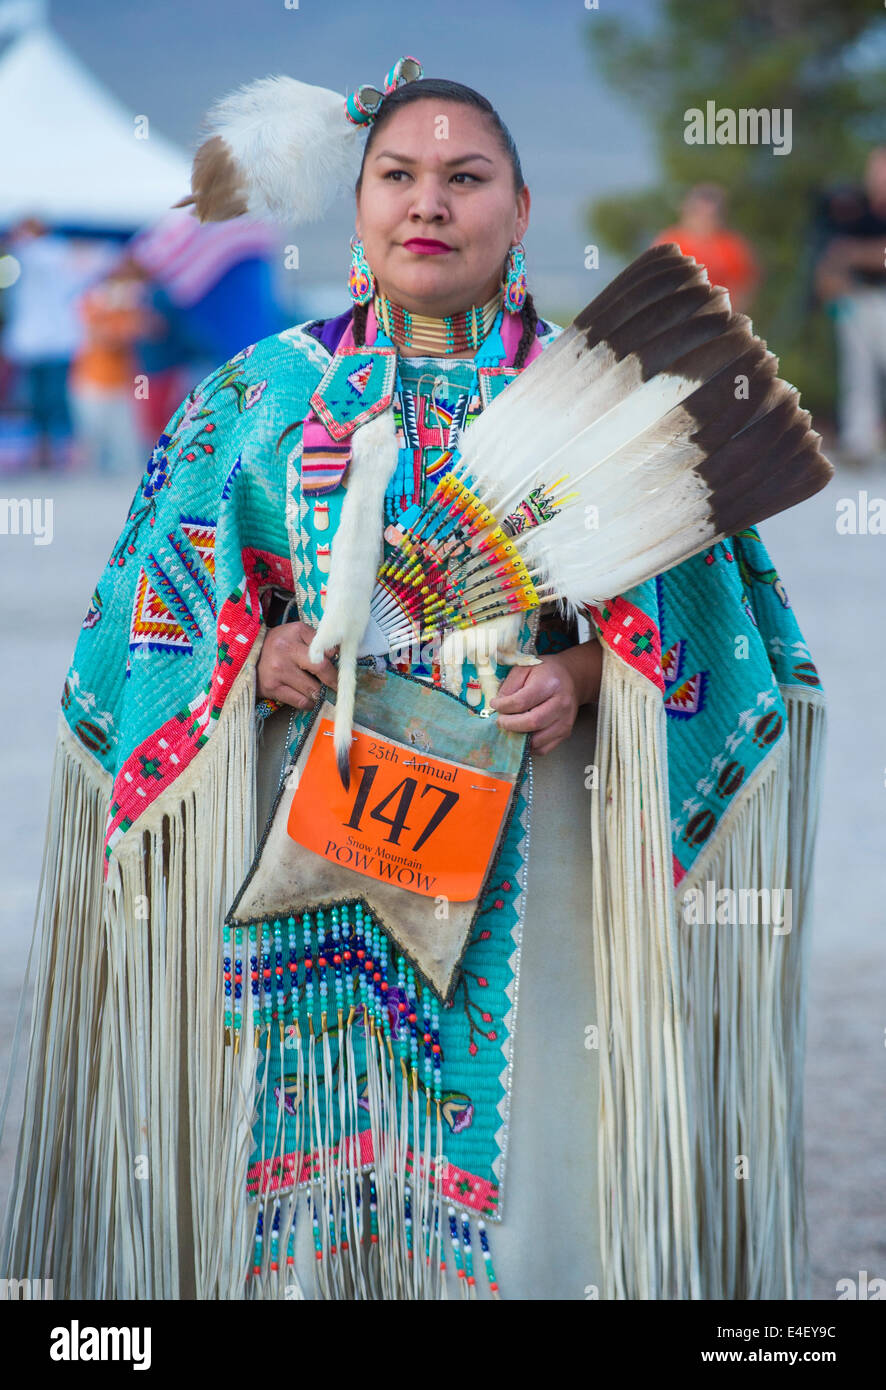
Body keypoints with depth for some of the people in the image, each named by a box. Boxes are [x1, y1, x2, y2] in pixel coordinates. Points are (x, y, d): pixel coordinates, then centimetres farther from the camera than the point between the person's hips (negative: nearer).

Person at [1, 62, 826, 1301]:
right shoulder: (262, 393, 8)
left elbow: (686, 627, 5)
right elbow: (160, 618, 9)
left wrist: (582, 677, -13)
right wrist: (260, 662, -10)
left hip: (520, 848, -1)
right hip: (307, 825, 1)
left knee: (514, 1175, -2)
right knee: (298, 1176, 0)